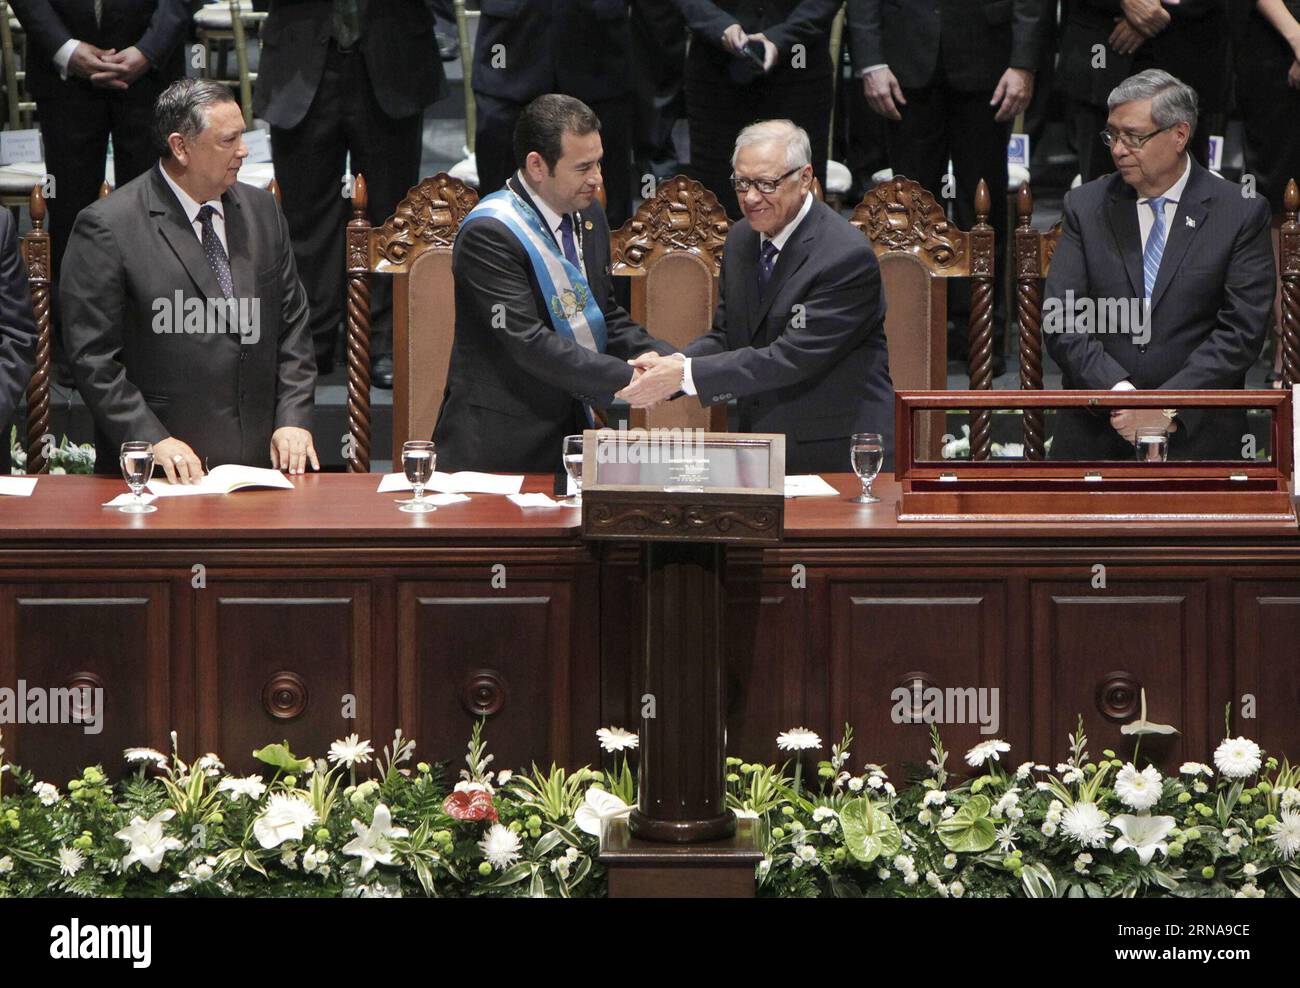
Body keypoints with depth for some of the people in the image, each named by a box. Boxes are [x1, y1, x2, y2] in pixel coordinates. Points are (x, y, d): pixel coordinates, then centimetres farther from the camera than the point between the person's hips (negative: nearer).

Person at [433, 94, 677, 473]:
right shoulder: (490, 233, -17)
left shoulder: (588, 215, 9)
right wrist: (625, 378, -25)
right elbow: (528, 343, -23)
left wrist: (672, 363, -2)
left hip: (572, 428, 7)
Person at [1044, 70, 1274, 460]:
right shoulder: (1086, 206, 5)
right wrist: (1117, 393, -16)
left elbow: (1242, 330, -8)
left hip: (1197, 437, -1)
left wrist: (1167, 407, -16)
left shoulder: (1241, 213, -1)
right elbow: (1059, 320, -2)